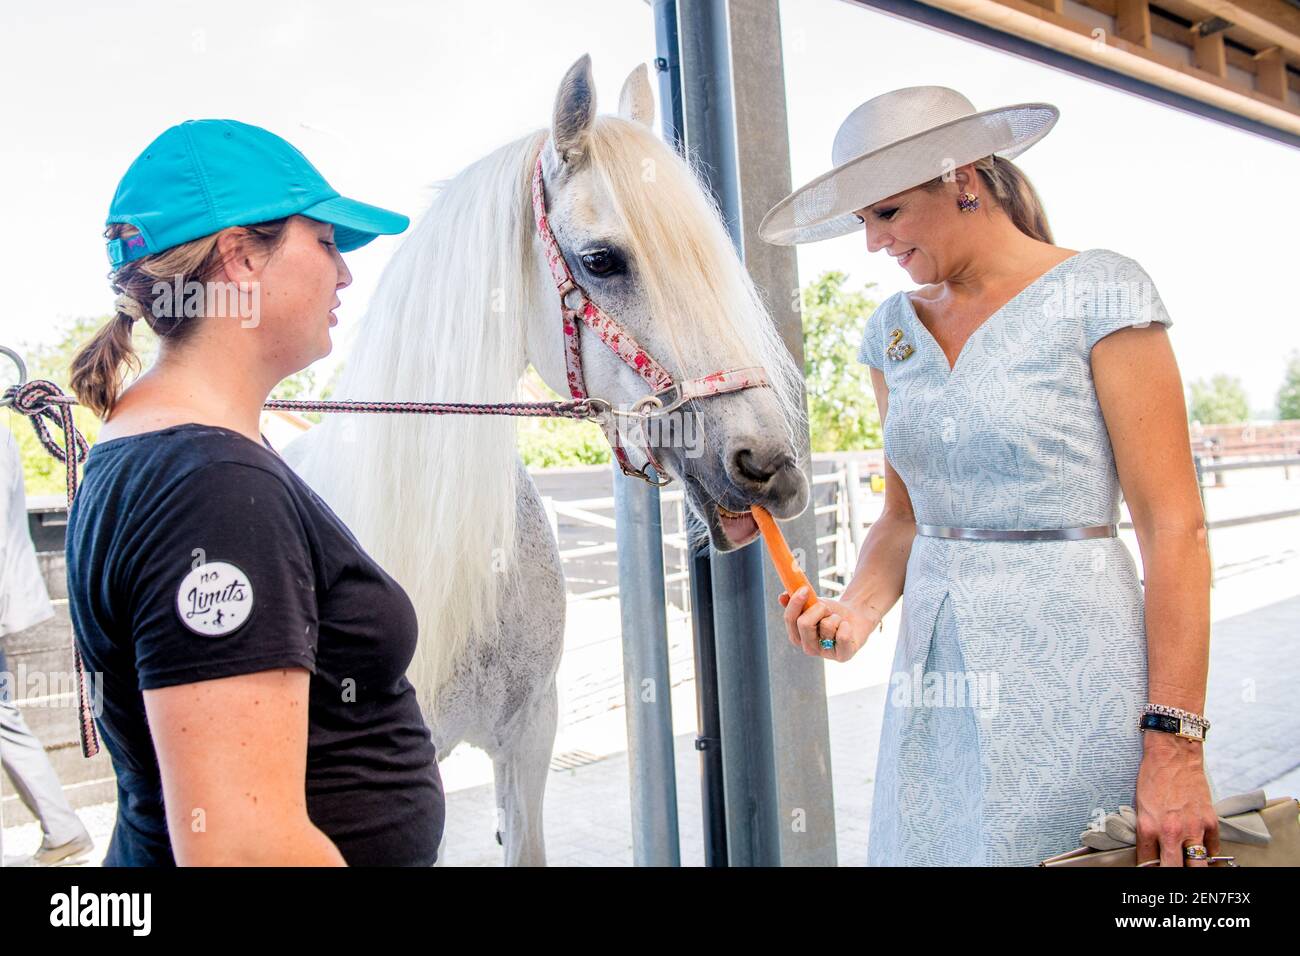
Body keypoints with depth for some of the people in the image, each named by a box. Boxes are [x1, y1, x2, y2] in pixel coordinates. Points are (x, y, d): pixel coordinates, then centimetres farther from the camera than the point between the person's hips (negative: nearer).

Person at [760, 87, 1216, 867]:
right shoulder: (894, 330, 8)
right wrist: (858, 610, -7)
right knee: (927, 846, 13)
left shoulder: (1098, 292, -8)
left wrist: (1176, 744, -15)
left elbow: (1174, 527, -11)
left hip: (1069, 671, -5)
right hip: (933, 686, 5)